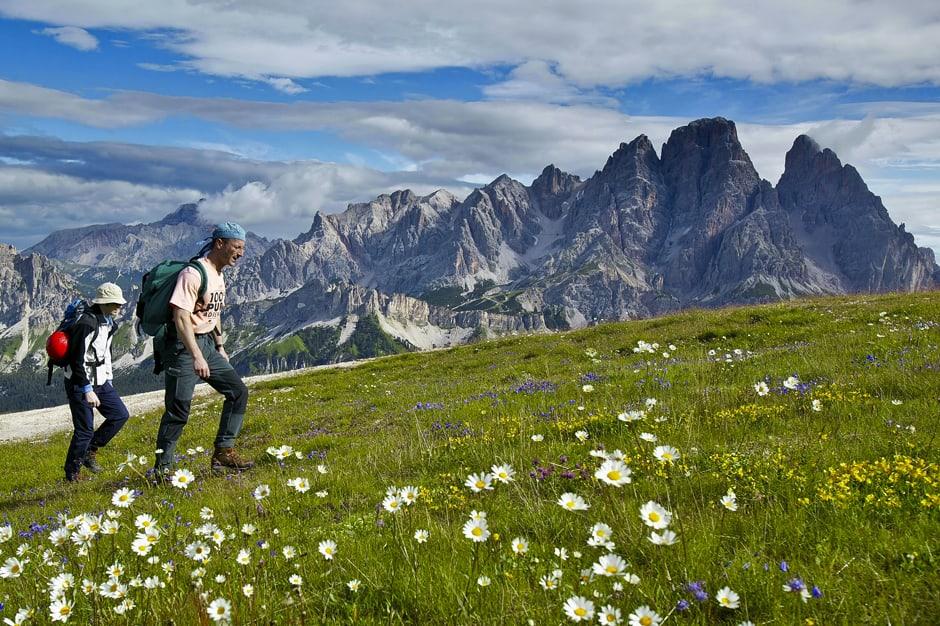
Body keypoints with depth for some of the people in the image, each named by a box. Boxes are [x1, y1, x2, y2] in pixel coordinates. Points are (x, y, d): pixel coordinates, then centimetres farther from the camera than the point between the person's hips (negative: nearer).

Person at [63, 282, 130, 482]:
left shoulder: (108, 322, 8)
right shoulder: (87, 323, -21)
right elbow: (77, 359, -23)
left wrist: (109, 379, 18)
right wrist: (87, 390, -23)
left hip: (100, 382, 9)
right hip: (80, 384, -9)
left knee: (120, 414, 7)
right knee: (85, 429, -4)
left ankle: (90, 451, 21)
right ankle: (72, 473, 13)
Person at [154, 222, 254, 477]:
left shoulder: (218, 274, 12)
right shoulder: (193, 274, -18)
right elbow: (181, 317, -25)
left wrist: (220, 347, 22)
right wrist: (197, 356, -31)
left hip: (208, 344, 10)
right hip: (185, 346, -9)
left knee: (238, 391, 7)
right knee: (179, 407, -8)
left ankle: (223, 452, 13)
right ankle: (163, 468, 4)